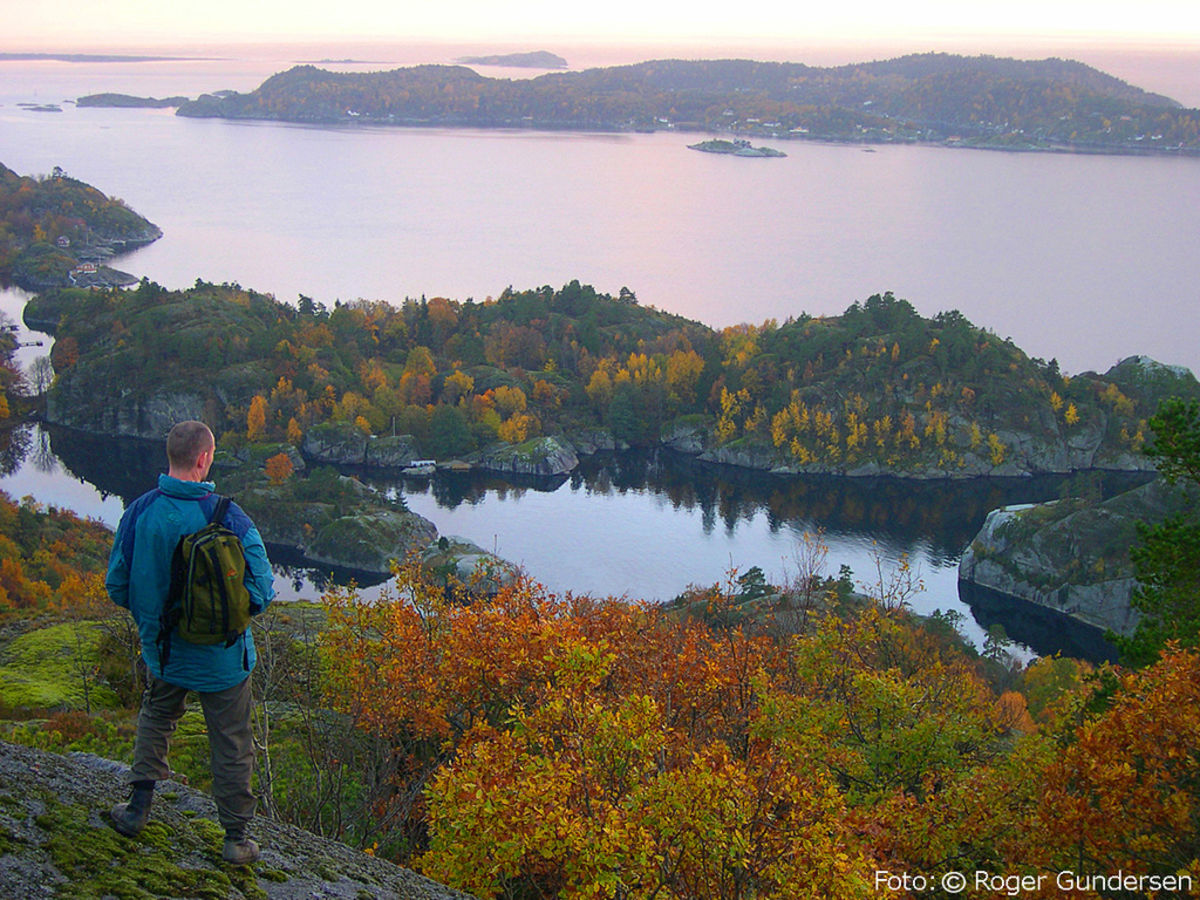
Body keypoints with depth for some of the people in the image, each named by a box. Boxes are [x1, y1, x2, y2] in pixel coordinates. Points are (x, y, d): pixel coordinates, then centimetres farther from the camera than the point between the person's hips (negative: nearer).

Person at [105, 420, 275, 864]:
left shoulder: (140, 511, -12)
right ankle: (236, 838, 21)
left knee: (156, 718, 30)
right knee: (231, 744, 11)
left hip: (162, 648, 3)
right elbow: (260, 590, -18)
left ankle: (139, 806, 31)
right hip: (222, 654, -3)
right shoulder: (227, 516, -21)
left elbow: (117, 585, -3)